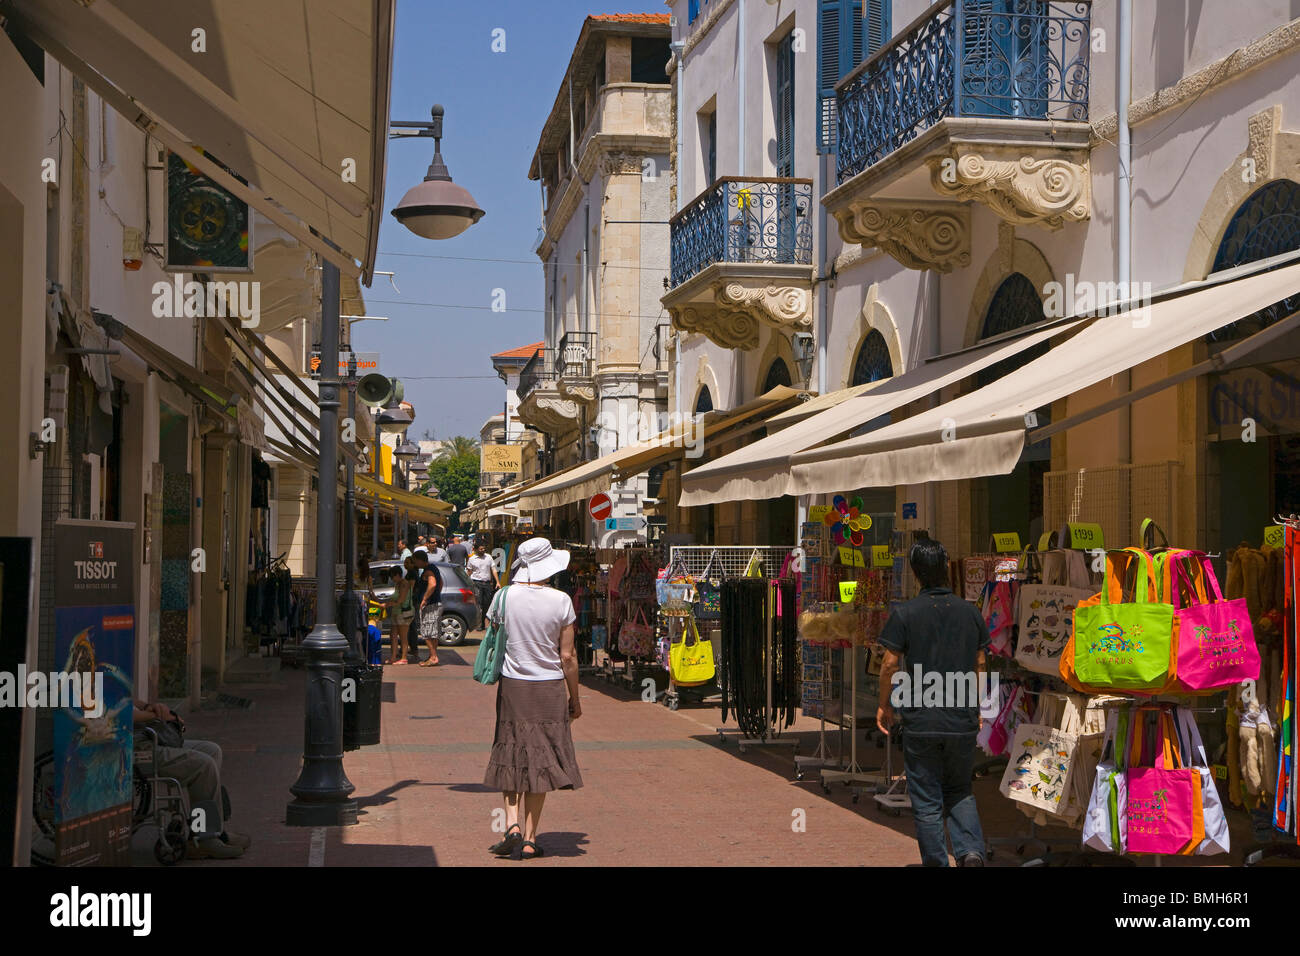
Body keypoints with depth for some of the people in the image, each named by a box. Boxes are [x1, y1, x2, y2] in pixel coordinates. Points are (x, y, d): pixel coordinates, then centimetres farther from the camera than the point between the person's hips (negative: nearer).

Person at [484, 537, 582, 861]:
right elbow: (567, 657, -5)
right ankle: (529, 839, 9)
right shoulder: (560, 601, -9)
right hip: (549, 689, -1)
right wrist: (574, 699, 4)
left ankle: (512, 825, -6)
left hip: (512, 686, 1)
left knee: (510, 757, 12)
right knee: (540, 761, 7)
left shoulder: (504, 596, -5)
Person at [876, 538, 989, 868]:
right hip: (963, 721, 3)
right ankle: (971, 850, -2)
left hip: (920, 723, -3)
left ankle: (937, 863, 8)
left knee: (927, 802, 6)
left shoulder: (904, 614, -8)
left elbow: (890, 664, -8)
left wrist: (884, 706, 7)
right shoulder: (970, 612, 2)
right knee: (960, 792, 18)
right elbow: (979, 663, 10)